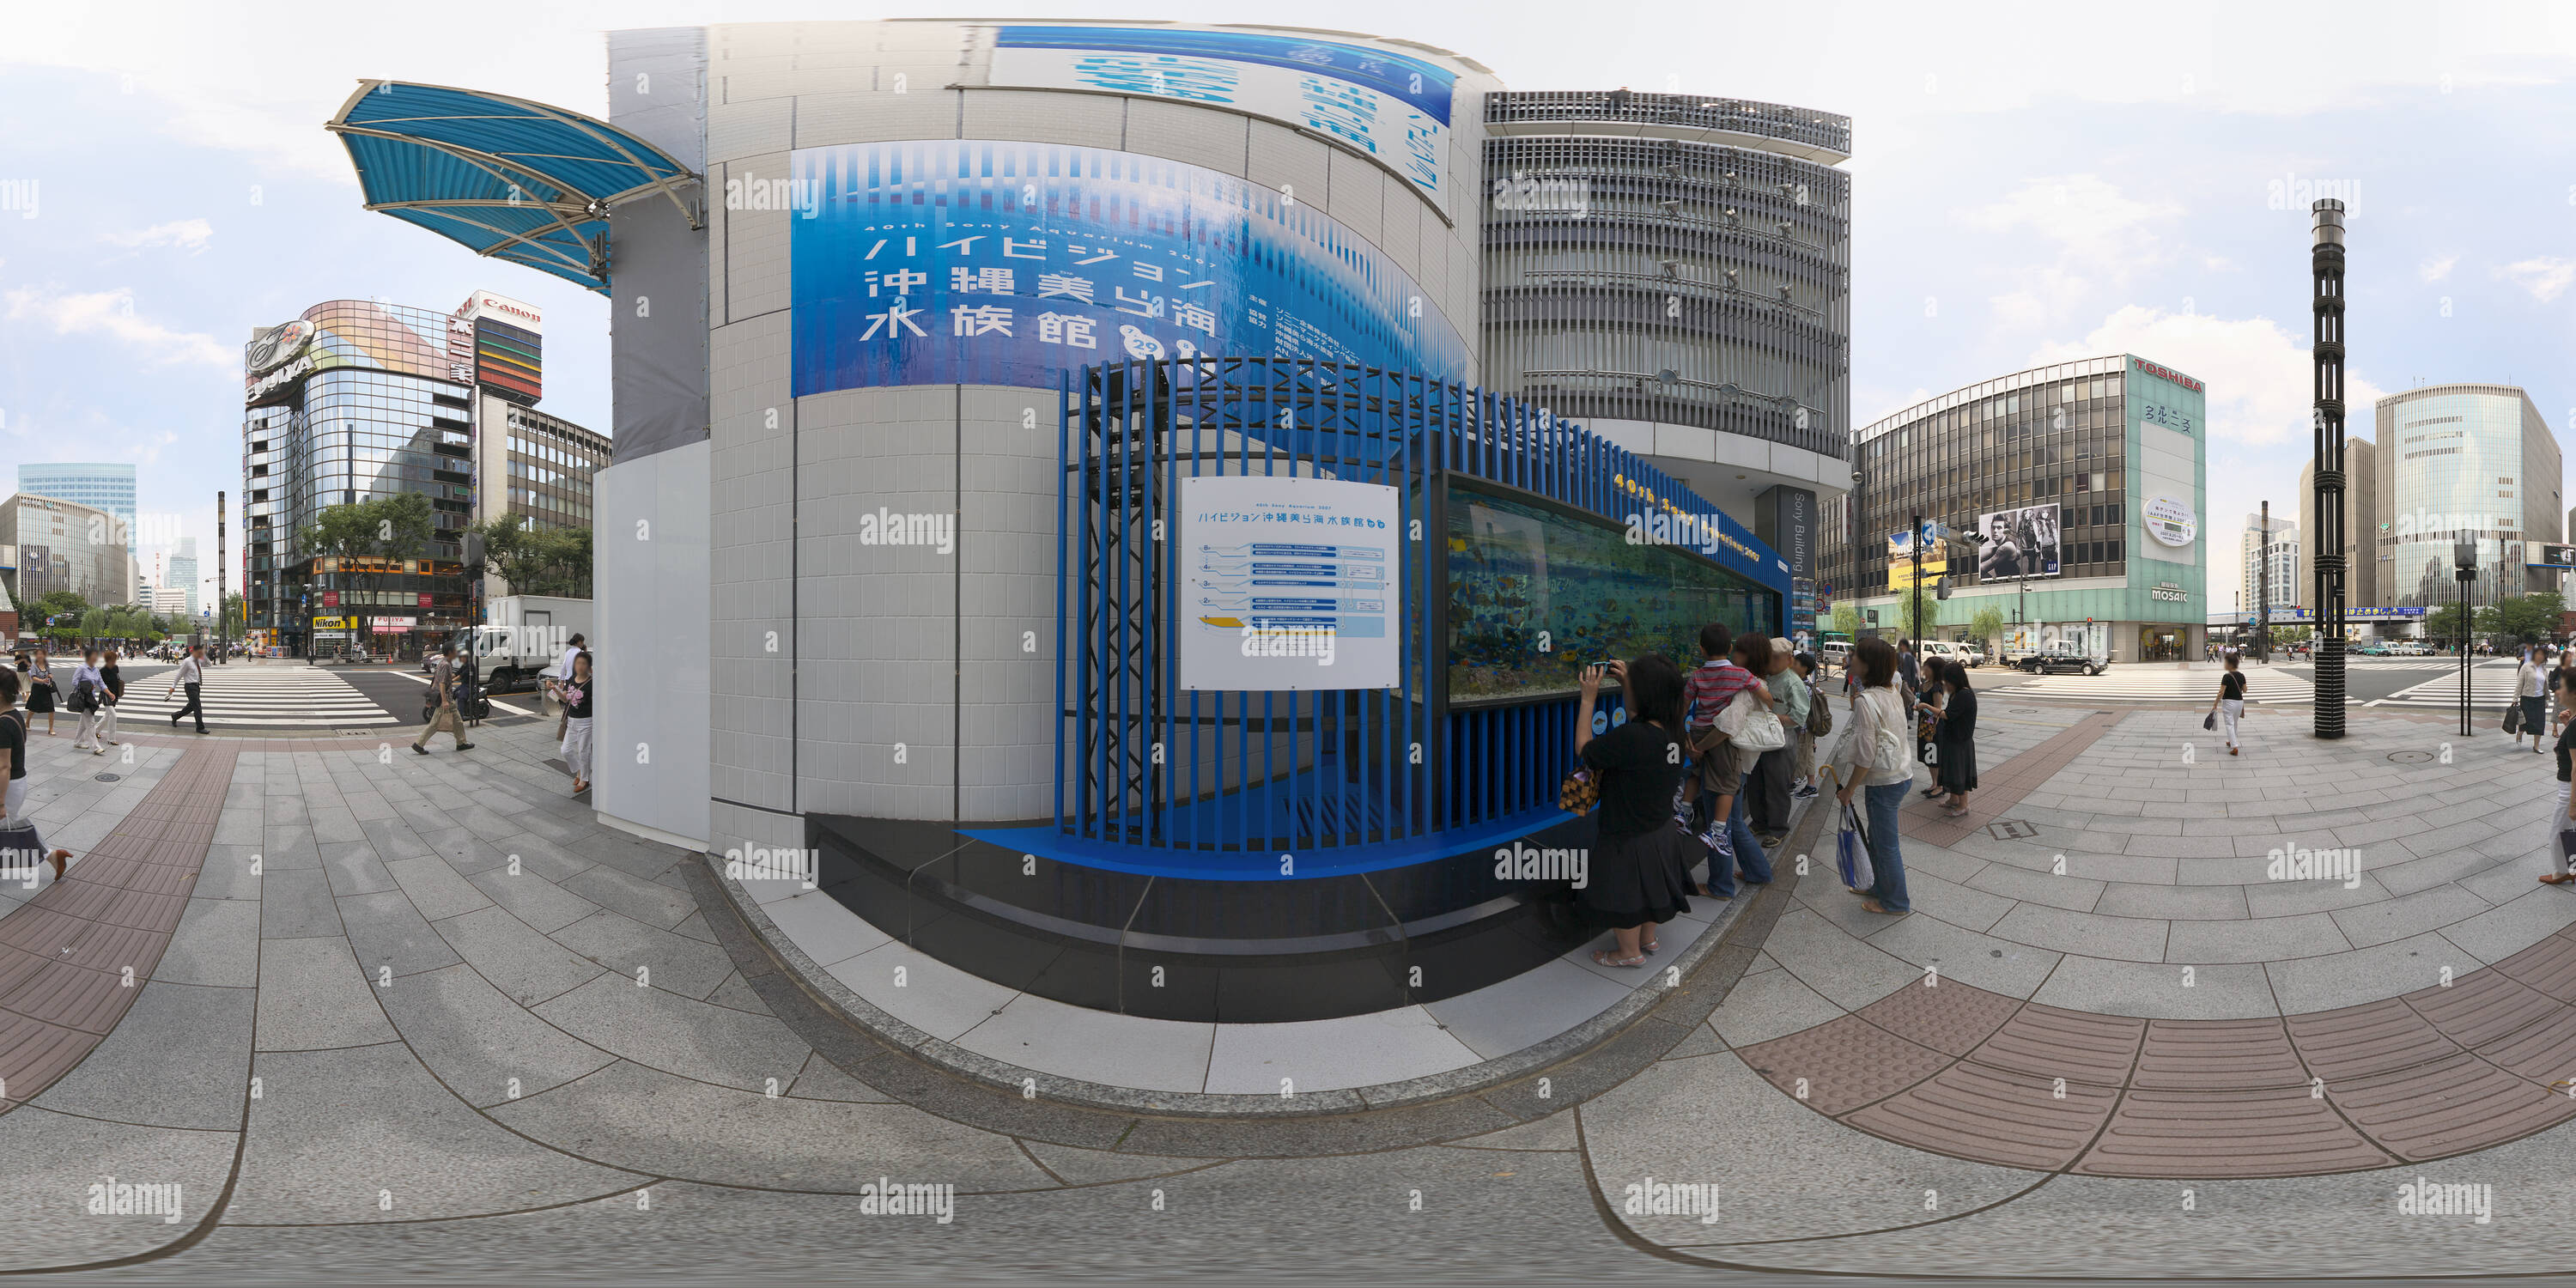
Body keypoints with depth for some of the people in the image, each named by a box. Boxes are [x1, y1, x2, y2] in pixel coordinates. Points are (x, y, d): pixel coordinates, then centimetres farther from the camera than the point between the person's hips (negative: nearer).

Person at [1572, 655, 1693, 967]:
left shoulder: (1630, 738, -34)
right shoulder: (1672, 731, -10)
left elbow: (1584, 749, -19)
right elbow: (1641, 720, 13)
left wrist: (1588, 699, -14)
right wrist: (1627, 684, 4)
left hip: (1628, 838, -7)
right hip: (1660, 832, 7)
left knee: (1623, 894, 16)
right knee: (1645, 885, 29)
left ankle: (1630, 951, 35)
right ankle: (1647, 938, 49)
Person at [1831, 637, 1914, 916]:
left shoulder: (1866, 701, -23)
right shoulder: (1892, 692, 4)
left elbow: (1866, 756, -22)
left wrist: (1848, 789, -12)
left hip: (1884, 782, -9)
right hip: (1902, 774, 9)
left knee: (1885, 845, 7)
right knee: (1877, 839, 23)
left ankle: (1896, 903, 20)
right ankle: (1879, 888, 38)